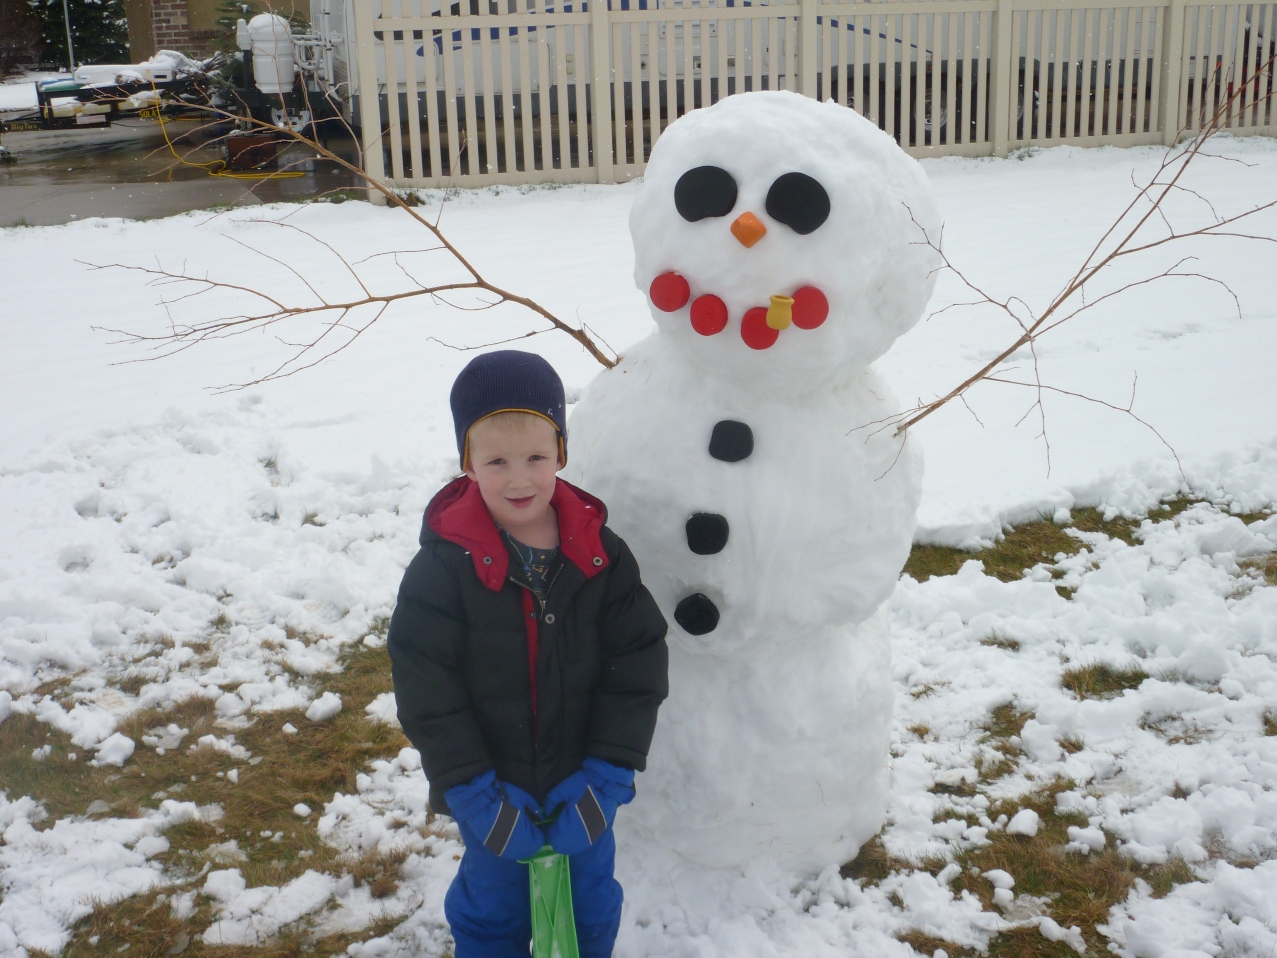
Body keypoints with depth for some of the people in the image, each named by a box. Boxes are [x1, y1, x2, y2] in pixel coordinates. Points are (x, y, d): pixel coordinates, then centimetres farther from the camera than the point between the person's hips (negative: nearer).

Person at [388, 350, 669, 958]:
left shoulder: (599, 554, -11)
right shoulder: (443, 566, -17)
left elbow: (638, 663, -9)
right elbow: (424, 691, -15)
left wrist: (606, 773, -14)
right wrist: (474, 791, -17)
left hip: (581, 790, 2)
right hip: (493, 794, -1)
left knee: (589, 904, 22)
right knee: (493, 908, 20)